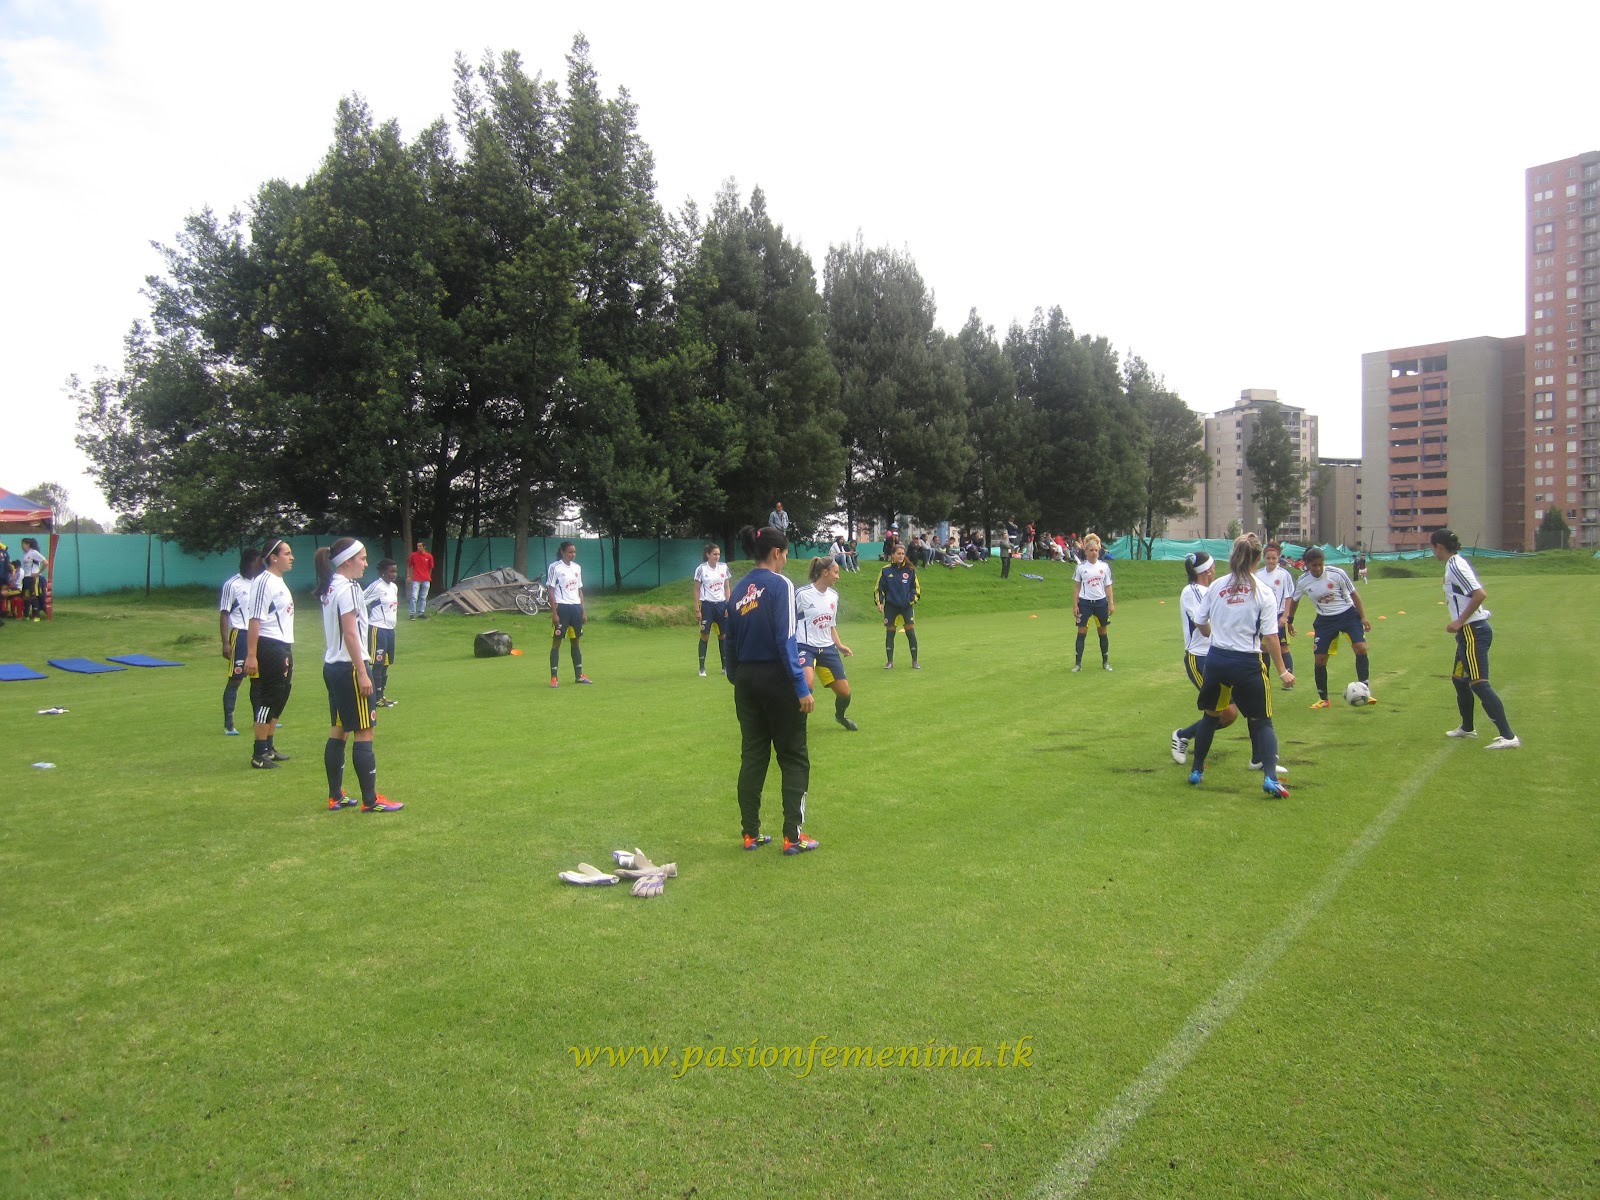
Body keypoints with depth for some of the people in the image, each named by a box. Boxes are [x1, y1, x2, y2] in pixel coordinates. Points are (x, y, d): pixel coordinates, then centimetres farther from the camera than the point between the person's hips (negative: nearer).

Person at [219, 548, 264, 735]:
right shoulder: (232, 584, -8)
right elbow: (224, 614, -8)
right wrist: (225, 643, -14)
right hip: (240, 635, -6)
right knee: (235, 680, -4)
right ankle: (228, 725, 1)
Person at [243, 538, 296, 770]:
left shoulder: (279, 582, 16)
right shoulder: (264, 582, -15)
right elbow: (255, 620, -21)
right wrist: (251, 655, -25)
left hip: (284, 647, 10)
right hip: (269, 647, -10)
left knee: (279, 698, 15)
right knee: (267, 698, -5)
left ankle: (268, 747, 26)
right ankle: (259, 754, 1)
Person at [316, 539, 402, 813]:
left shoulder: (328, 589, 12)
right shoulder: (347, 589, -15)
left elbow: (329, 634, 15)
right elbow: (350, 634, -19)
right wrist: (362, 674, -18)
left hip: (332, 667, 10)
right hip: (350, 667, -10)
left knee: (339, 730, 13)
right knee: (364, 732, -5)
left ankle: (336, 796, 19)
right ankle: (370, 800, -1)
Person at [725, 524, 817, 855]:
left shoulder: (739, 589, 8)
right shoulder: (780, 585, -11)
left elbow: (731, 640, 11)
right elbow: (786, 640, -18)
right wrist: (802, 687, -17)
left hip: (746, 680, 6)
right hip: (776, 679, -6)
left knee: (752, 755, 14)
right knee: (794, 757, 4)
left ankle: (751, 834, 18)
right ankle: (793, 836, 3)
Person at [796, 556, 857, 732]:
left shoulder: (833, 595, 9)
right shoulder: (802, 594, -12)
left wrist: (839, 645, 12)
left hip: (828, 648, 7)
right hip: (806, 647, -7)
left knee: (844, 692, 8)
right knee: (807, 684, -34)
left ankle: (840, 716, 42)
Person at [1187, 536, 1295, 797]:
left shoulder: (1216, 586, 1)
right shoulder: (1263, 592, -8)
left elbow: (1201, 624, 9)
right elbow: (1270, 637, -9)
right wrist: (1282, 671, -2)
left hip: (1216, 659, 3)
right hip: (1247, 664, -3)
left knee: (1210, 715, 21)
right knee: (1262, 722, 10)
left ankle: (1197, 771, 27)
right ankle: (1270, 777, -7)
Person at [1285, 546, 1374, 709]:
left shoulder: (1337, 574, -19)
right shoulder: (1302, 582, -12)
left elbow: (1353, 594, -7)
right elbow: (1294, 600, 8)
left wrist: (1363, 616, -8)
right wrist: (1289, 620, 15)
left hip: (1348, 614, -2)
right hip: (1325, 620, 2)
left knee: (1361, 648, -21)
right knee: (1319, 659, -3)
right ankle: (1323, 699, 13)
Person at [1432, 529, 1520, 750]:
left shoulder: (1455, 565, -15)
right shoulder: (1455, 563, 14)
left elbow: (1479, 594, -23)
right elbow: (1474, 594, 20)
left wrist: (1460, 622, -20)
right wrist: (1459, 623, 17)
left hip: (1473, 631, -11)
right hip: (1472, 631, 11)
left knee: (1479, 683, -13)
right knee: (1459, 679, 20)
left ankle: (1509, 737, -15)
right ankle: (1467, 728, 34)